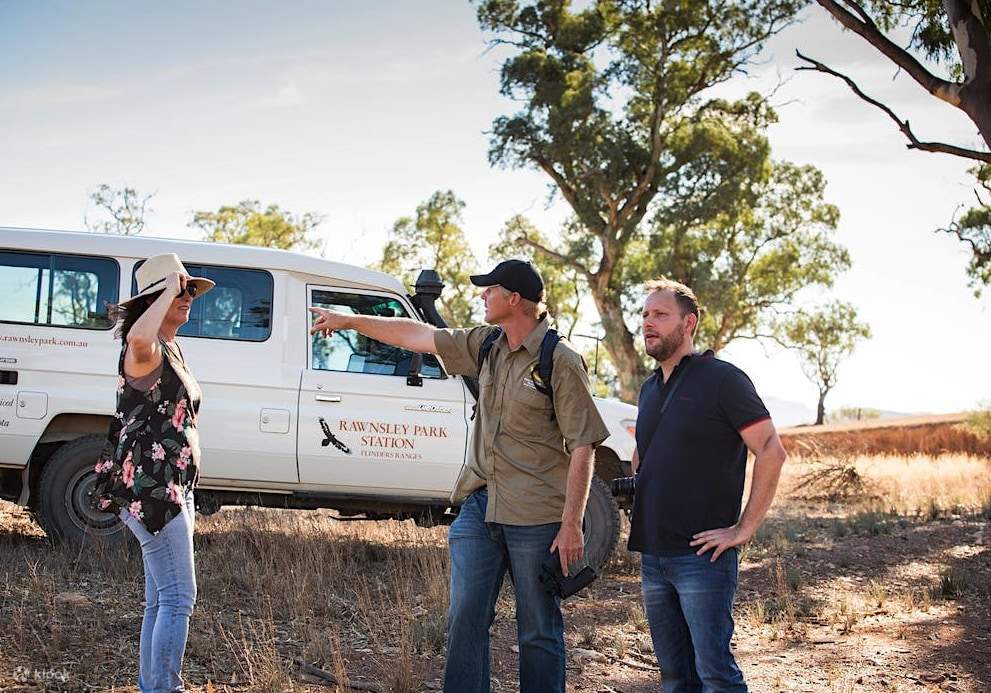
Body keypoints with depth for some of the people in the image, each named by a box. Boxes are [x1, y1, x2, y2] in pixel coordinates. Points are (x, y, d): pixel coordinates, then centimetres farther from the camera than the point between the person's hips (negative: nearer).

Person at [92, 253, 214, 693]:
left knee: (161, 599, 14)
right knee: (179, 597, -12)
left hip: (172, 487, 10)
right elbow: (139, 336, -42)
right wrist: (170, 288, -30)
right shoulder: (143, 351, -13)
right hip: (148, 487, -10)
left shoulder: (172, 350, 17)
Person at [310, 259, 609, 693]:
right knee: (465, 619, 5)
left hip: (535, 516, -6)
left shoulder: (561, 362, -11)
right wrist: (349, 321, 23)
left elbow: (582, 447, -12)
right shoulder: (486, 345, 10)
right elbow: (417, 335, 19)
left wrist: (571, 525, -16)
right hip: (479, 505, 6)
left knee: (539, 631, 4)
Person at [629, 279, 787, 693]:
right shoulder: (650, 389, 15)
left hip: (701, 555, -7)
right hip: (652, 556, 8)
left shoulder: (722, 379, -8)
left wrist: (744, 529, -15)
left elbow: (771, 452, -14)